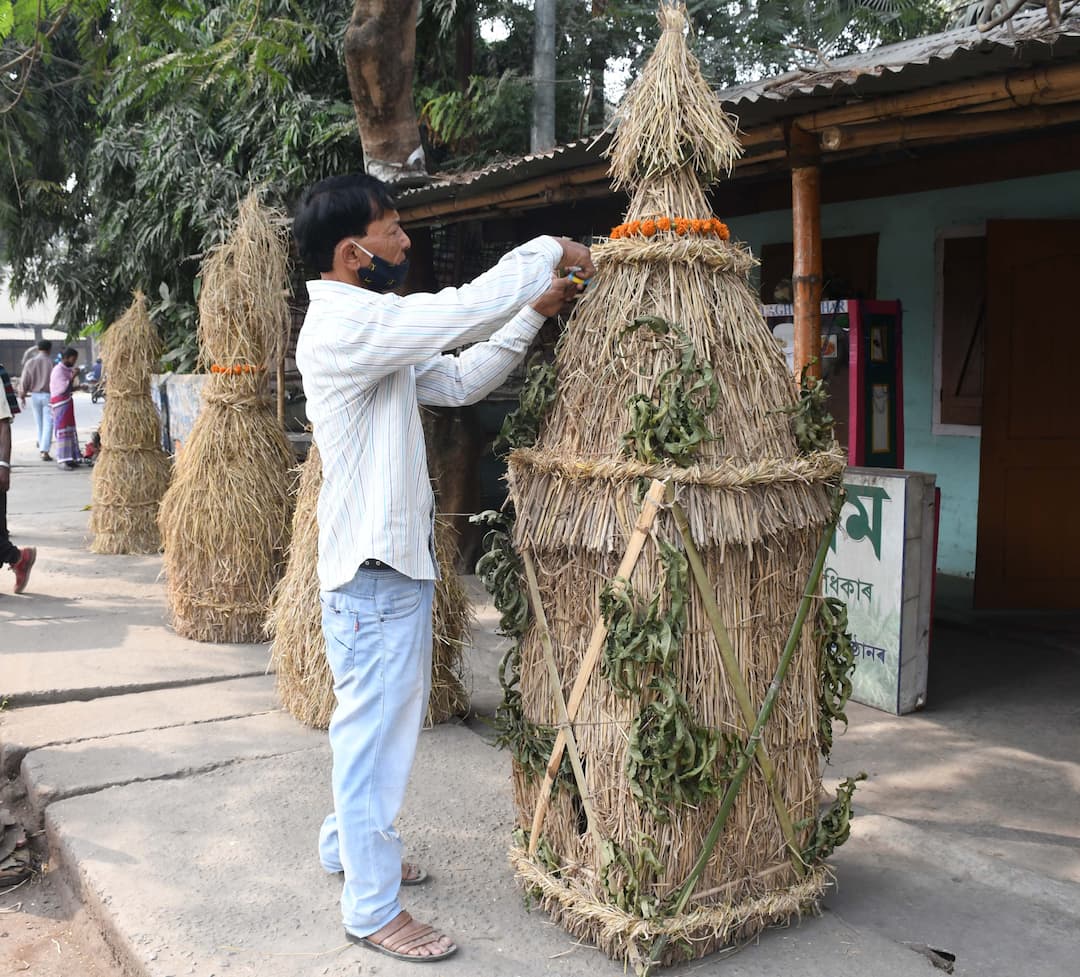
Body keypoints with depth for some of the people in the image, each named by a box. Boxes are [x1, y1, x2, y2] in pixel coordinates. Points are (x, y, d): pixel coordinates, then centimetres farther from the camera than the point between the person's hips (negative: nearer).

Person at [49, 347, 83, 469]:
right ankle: (62, 460, -11)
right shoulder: (58, 370, -13)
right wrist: (73, 377, -18)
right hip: (60, 403, -10)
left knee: (70, 430, 10)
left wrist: (77, 387, 6)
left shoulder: (67, 369, 16)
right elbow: (64, 388, -21)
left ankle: (70, 458, 15)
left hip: (67, 402, 10)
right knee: (63, 430, -10)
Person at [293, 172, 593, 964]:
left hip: (393, 563, 10)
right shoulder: (346, 326, -20)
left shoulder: (368, 327, 13)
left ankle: (348, 846, 42)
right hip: (377, 572, -10)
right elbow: (470, 308, -25)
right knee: (376, 732, 2)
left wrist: (535, 314, 7)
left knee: (377, 722, 23)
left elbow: (460, 381, 14)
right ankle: (373, 908, 17)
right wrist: (551, 251, -10)